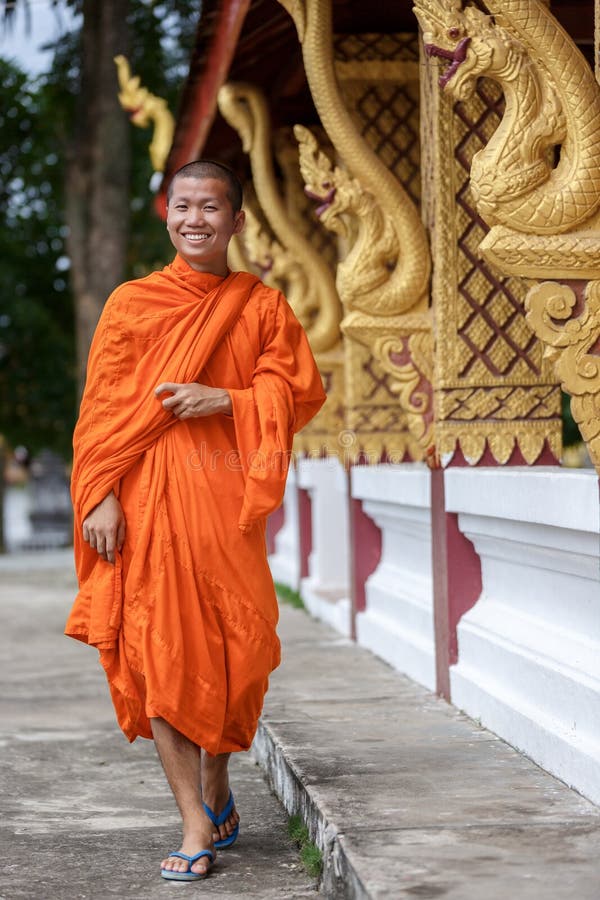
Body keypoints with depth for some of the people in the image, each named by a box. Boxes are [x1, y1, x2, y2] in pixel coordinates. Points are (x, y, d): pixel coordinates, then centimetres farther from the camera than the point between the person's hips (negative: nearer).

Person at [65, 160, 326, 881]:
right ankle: (197, 826, -1)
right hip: (149, 497, -1)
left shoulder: (262, 308, 10)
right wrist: (101, 496, -6)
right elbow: (102, 410, 4)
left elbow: (298, 392, 5)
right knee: (159, 650, -6)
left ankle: (216, 787, 28)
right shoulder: (132, 303, 8)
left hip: (226, 496, 1)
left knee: (232, 648, 1)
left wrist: (224, 401, -10)